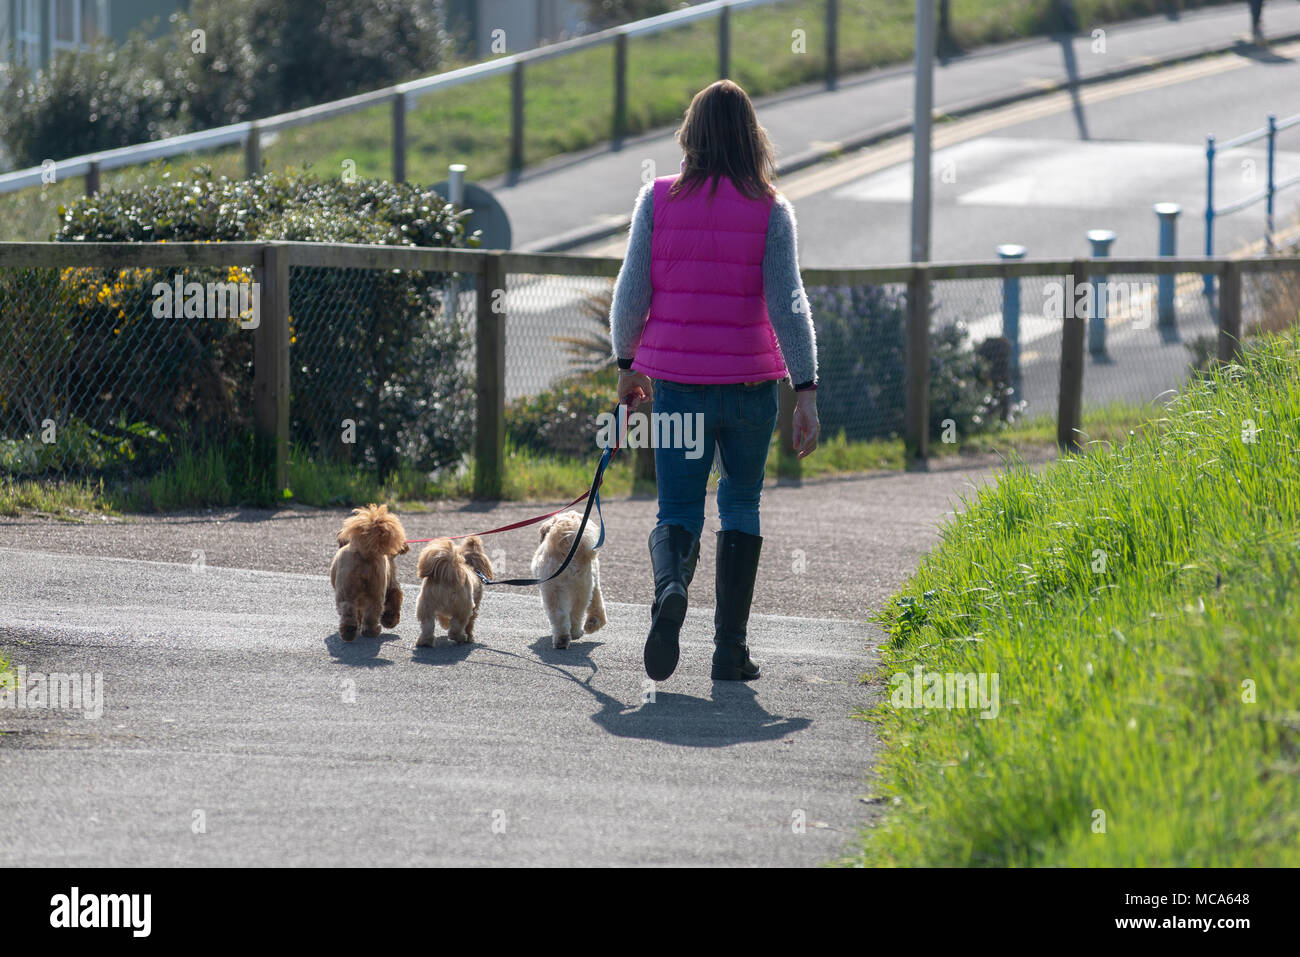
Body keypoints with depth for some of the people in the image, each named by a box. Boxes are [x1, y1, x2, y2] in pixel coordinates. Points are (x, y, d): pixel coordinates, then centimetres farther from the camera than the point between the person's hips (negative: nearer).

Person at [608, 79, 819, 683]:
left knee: (678, 513, 8)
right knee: (741, 506, 16)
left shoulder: (659, 200, -2)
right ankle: (730, 649, 10)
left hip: (677, 382, 0)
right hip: (750, 383, 0)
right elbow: (787, 303, -9)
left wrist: (626, 366, 14)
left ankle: (670, 587, -26)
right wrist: (806, 390, -7)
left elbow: (631, 292, -1)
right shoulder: (769, 209, -5)